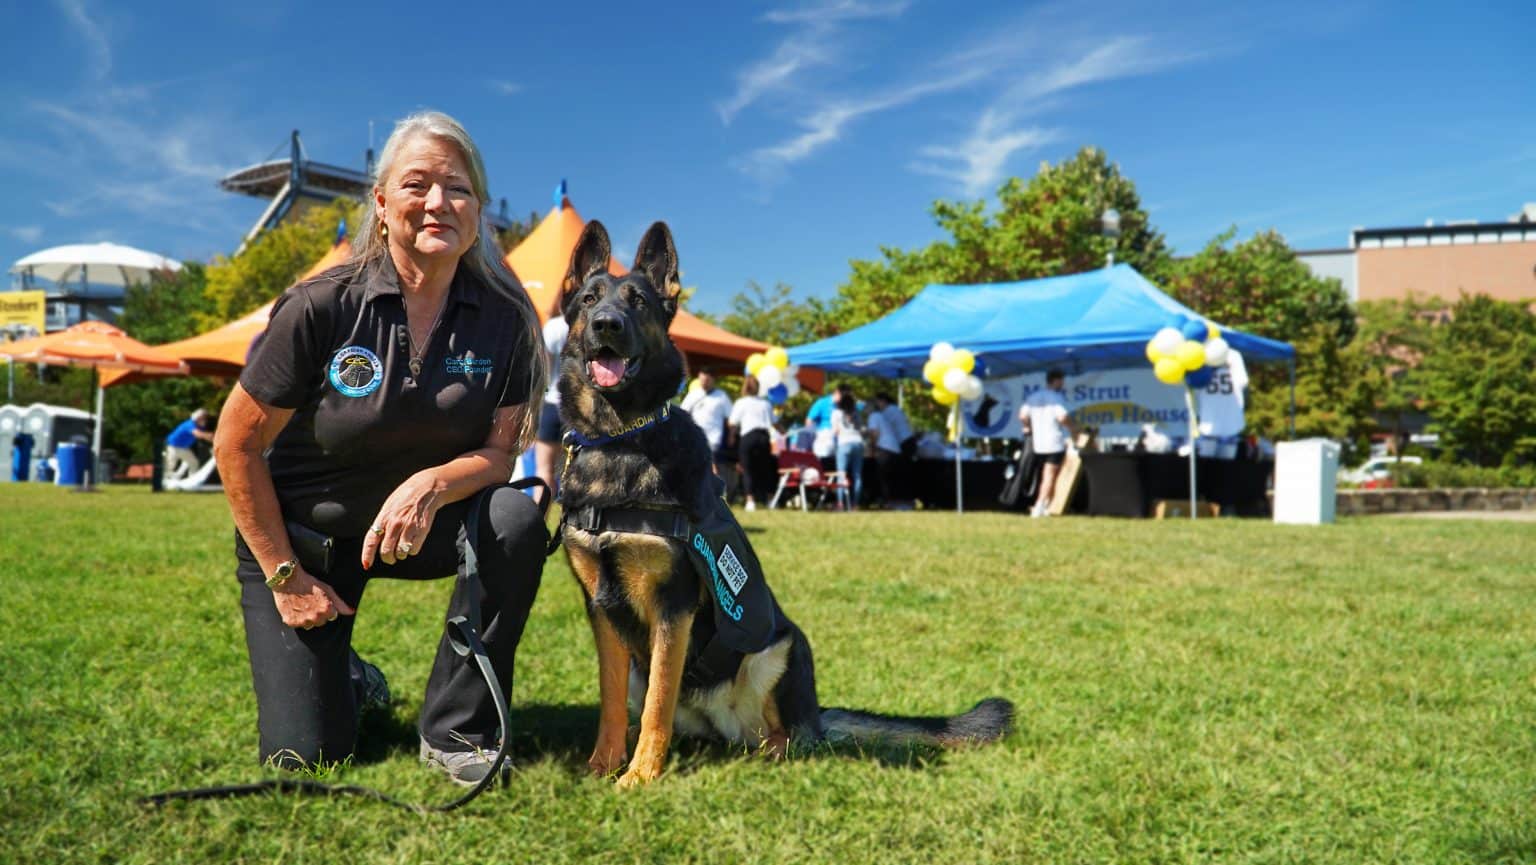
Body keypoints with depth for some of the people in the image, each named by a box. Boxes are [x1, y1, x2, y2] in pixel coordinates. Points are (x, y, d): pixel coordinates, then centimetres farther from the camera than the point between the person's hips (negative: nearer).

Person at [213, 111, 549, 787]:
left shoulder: (503, 316, -13)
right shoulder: (323, 307, -20)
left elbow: (500, 449, -10)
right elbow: (236, 446, -13)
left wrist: (433, 484, -32)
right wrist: (284, 577, -11)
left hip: (416, 525, 2)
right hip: (298, 532, -2)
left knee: (517, 518, -30)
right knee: (305, 754, -8)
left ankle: (454, 730, -12)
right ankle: (335, 673, 31)